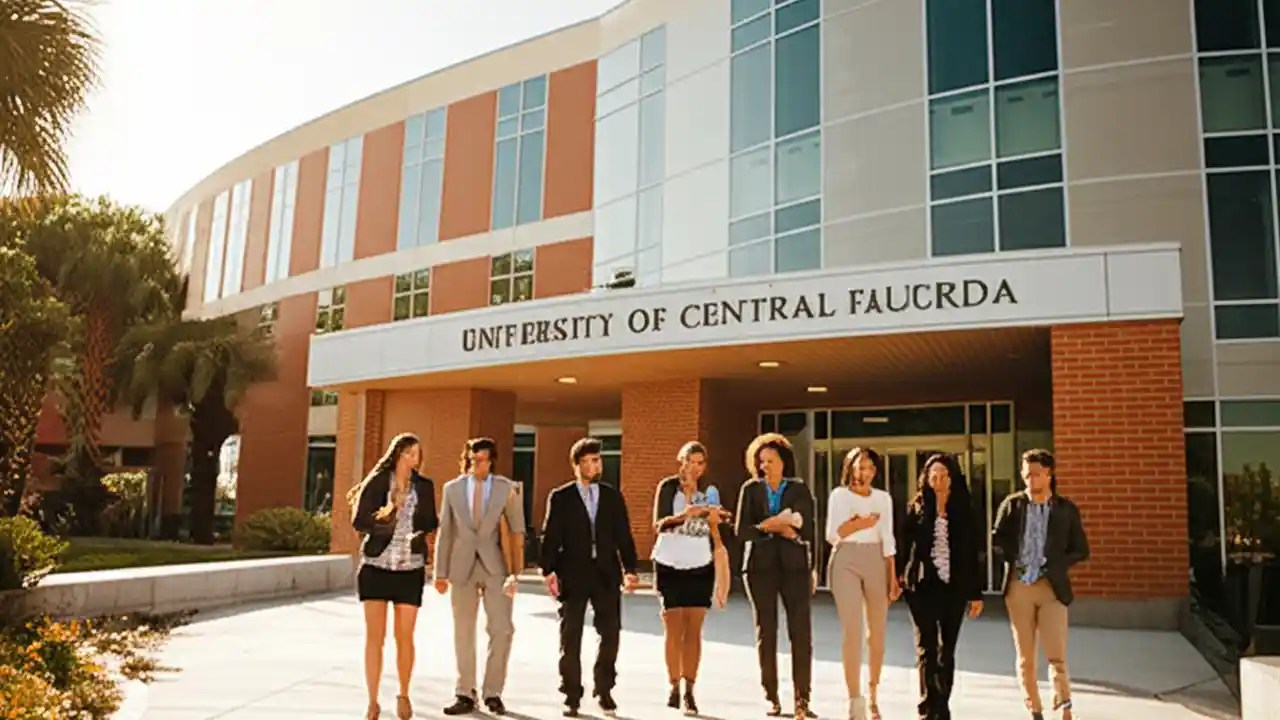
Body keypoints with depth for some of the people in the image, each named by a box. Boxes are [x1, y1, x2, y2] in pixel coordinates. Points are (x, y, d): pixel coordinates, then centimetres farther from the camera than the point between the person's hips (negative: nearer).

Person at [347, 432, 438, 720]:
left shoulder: (425, 486, 5)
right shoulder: (376, 482, -1)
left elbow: (431, 523, 6)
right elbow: (358, 521, -6)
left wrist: (419, 529, -15)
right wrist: (380, 517, -22)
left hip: (410, 568, 2)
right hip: (376, 565, -1)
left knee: (404, 636, 5)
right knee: (374, 635, -1)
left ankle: (404, 696, 24)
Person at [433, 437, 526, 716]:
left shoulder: (507, 488, 1)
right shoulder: (452, 488, 6)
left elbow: (518, 530, 2)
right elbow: (444, 533, 7)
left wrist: (517, 569, -6)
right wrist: (441, 572, 5)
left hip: (496, 566, -1)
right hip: (462, 567, 2)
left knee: (502, 630, -5)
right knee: (463, 633, 8)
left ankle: (493, 692, 10)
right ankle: (465, 694, 18)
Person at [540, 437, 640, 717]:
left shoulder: (613, 496, 9)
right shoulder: (560, 497, 2)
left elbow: (624, 535, 8)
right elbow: (550, 537, -2)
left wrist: (630, 569, -1)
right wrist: (548, 570, -13)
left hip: (606, 573, 2)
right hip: (573, 574, -2)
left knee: (611, 633, 0)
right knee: (570, 638, 5)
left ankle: (604, 690, 18)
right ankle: (572, 696, 16)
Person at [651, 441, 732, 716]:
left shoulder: (709, 491, 8)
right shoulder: (668, 486, -2)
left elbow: (714, 528, 14)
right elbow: (658, 524, -13)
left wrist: (717, 517, -8)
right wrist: (684, 515, -29)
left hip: (700, 567, 2)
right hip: (669, 565, -2)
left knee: (694, 630, -2)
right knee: (673, 629, 1)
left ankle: (689, 690, -1)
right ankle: (674, 686, 11)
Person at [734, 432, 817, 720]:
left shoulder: (799, 489, 7)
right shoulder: (751, 489, 6)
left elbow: (808, 530, 4)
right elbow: (741, 530, -1)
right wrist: (769, 528, -13)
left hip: (794, 564, 0)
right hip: (761, 565, 1)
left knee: (801, 631, -6)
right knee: (765, 631, 5)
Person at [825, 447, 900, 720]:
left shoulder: (883, 497, 11)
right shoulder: (839, 495, 3)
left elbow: (887, 540, 8)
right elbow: (832, 535, -3)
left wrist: (893, 575, 3)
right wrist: (861, 523, -11)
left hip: (876, 562, 3)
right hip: (846, 562, -3)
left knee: (877, 633, 8)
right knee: (852, 631, -10)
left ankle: (872, 695, 25)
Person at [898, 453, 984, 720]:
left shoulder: (964, 511, 6)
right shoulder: (917, 509, 4)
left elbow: (973, 553, 6)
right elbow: (905, 546, -1)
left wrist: (976, 593, 4)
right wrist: (900, 579, -11)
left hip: (954, 587, 1)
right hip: (924, 586, -1)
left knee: (947, 649, 7)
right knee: (926, 648, -2)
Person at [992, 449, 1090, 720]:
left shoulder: (1066, 509, 1)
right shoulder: (1012, 504, 2)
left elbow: (1081, 550, 5)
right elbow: (996, 538, 10)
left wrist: (1055, 565, -7)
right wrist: (1012, 559, -5)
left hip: (1052, 587, -1)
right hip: (1019, 586, 2)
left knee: (1056, 654, -7)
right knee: (1025, 656, 8)